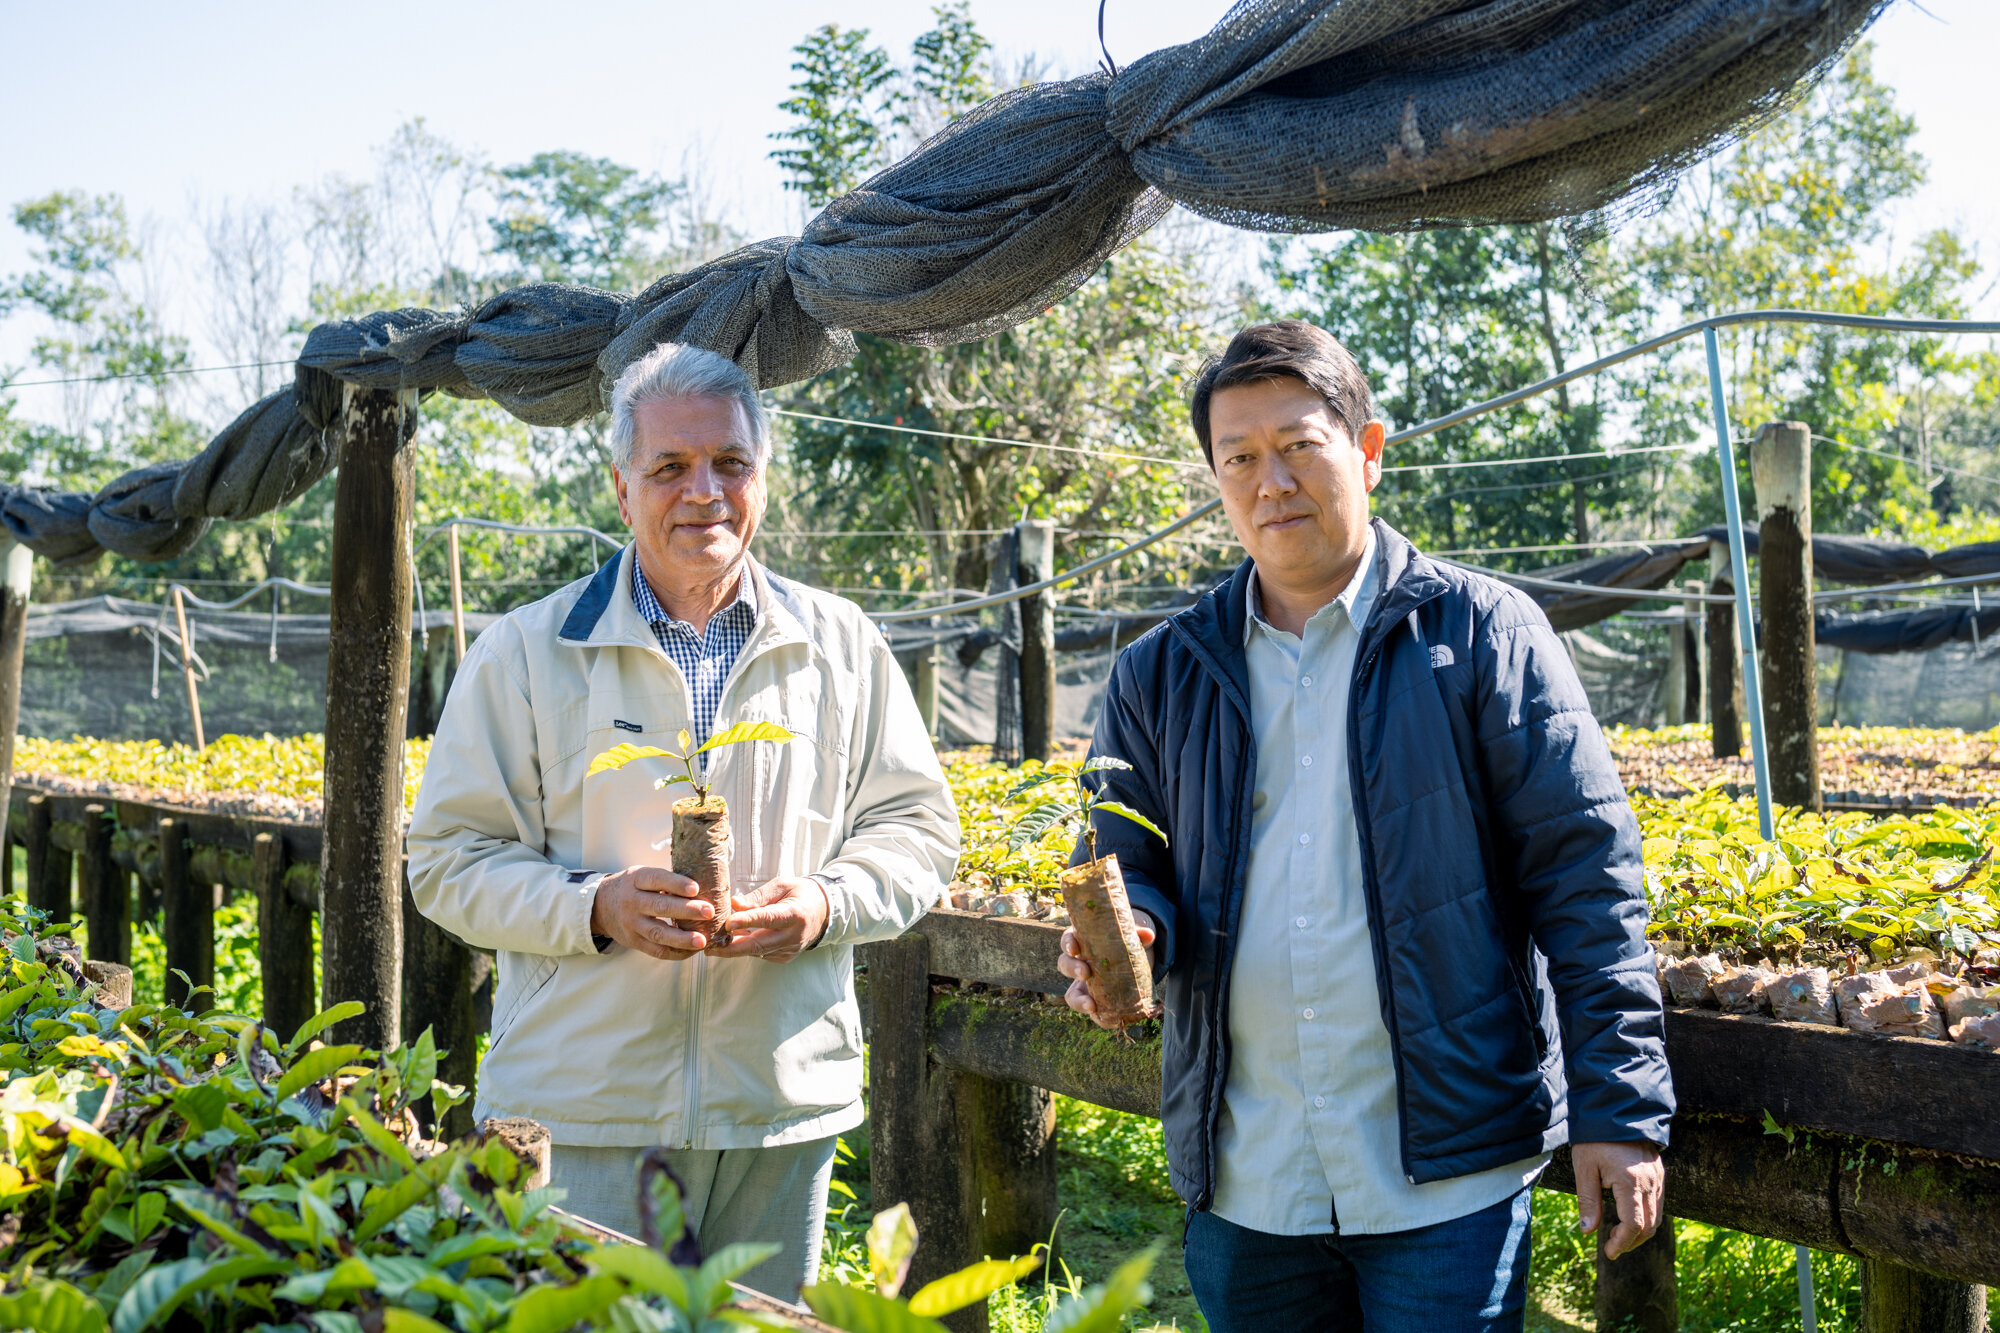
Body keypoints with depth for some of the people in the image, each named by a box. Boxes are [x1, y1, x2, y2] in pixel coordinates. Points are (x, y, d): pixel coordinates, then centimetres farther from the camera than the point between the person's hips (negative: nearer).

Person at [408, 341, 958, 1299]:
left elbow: (916, 828, 10)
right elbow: (448, 860, 1)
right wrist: (596, 907, -16)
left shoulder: (843, 647, 8)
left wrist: (824, 903, -11)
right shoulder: (525, 655, 2)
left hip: (783, 1109, 2)